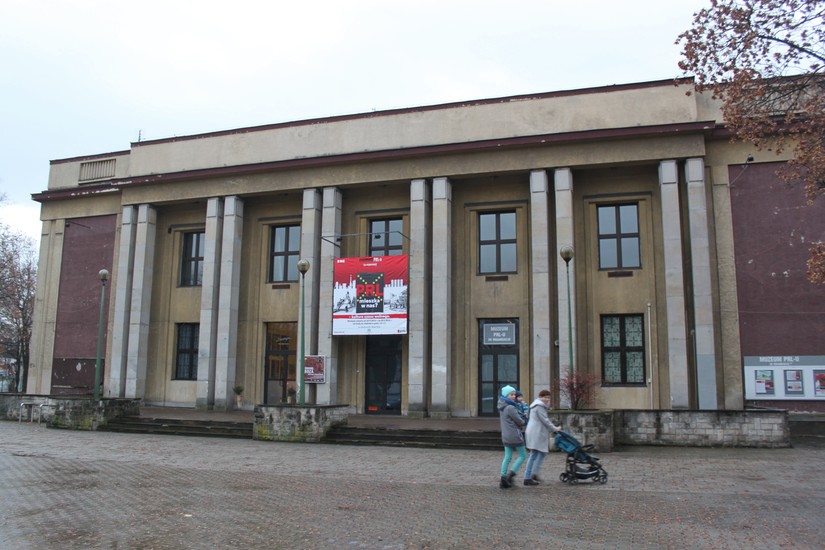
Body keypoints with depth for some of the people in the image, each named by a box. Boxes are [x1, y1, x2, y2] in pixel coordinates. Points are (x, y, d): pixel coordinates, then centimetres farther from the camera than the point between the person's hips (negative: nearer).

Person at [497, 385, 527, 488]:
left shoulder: (502, 408, 9)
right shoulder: (510, 408, -19)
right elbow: (520, 422, -12)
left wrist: (519, 424, 8)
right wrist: (523, 422, 11)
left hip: (505, 436, 8)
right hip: (515, 436, -8)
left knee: (507, 457, 12)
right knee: (523, 455, 6)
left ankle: (503, 479, 9)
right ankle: (510, 475, -2)